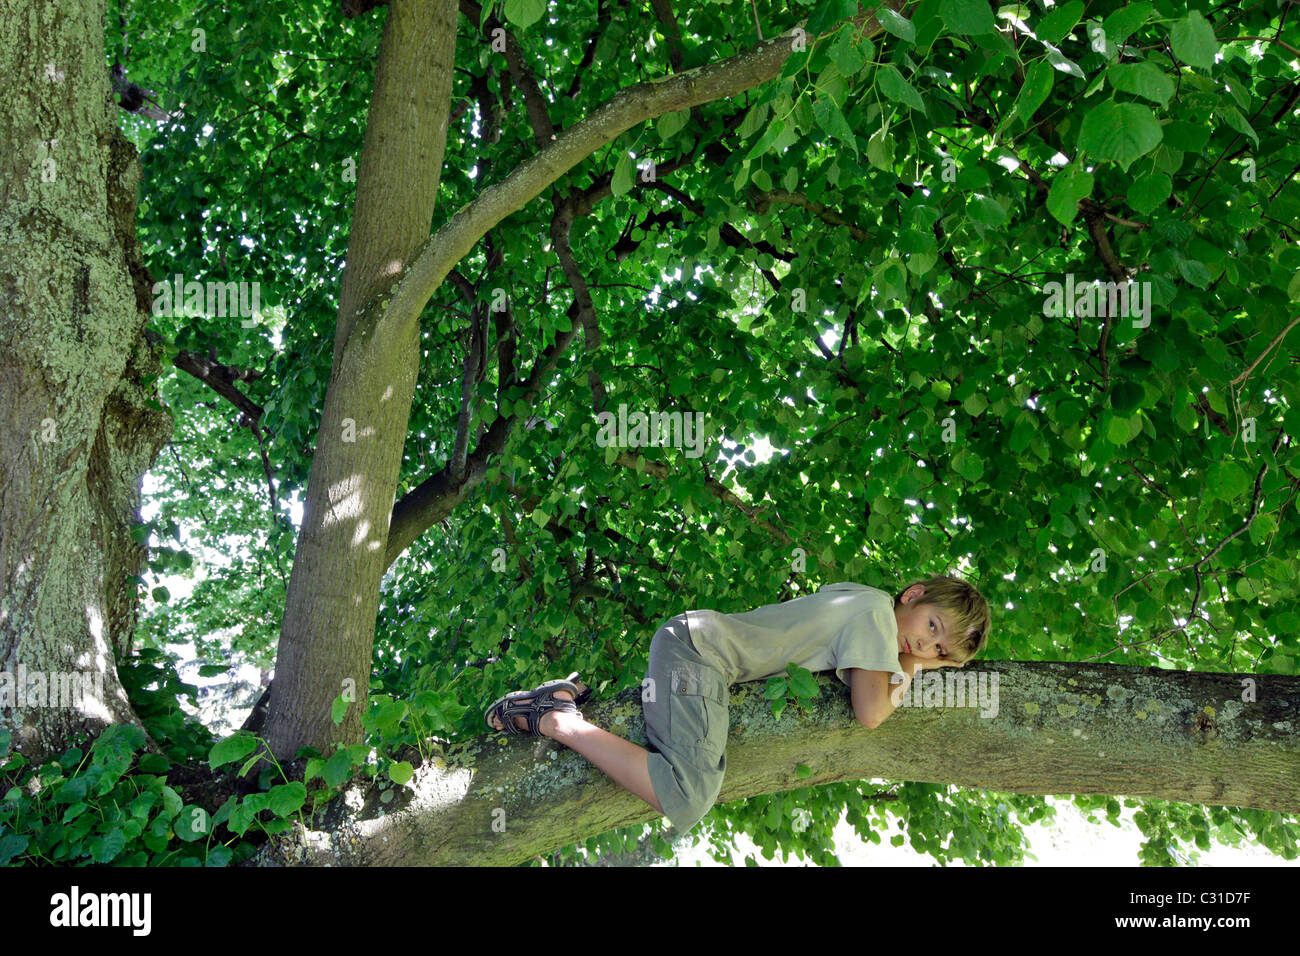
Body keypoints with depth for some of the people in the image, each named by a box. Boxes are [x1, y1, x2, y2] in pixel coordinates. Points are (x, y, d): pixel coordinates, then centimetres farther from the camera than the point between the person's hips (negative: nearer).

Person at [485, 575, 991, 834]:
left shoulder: (858, 595, 18)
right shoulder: (877, 613, -9)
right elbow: (870, 713, -15)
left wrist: (916, 664, 16)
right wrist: (903, 676, 4)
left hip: (693, 636, 10)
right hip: (698, 645, -10)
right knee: (688, 800, -26)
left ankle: (577, 691, 16)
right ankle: (555, 720, -20)